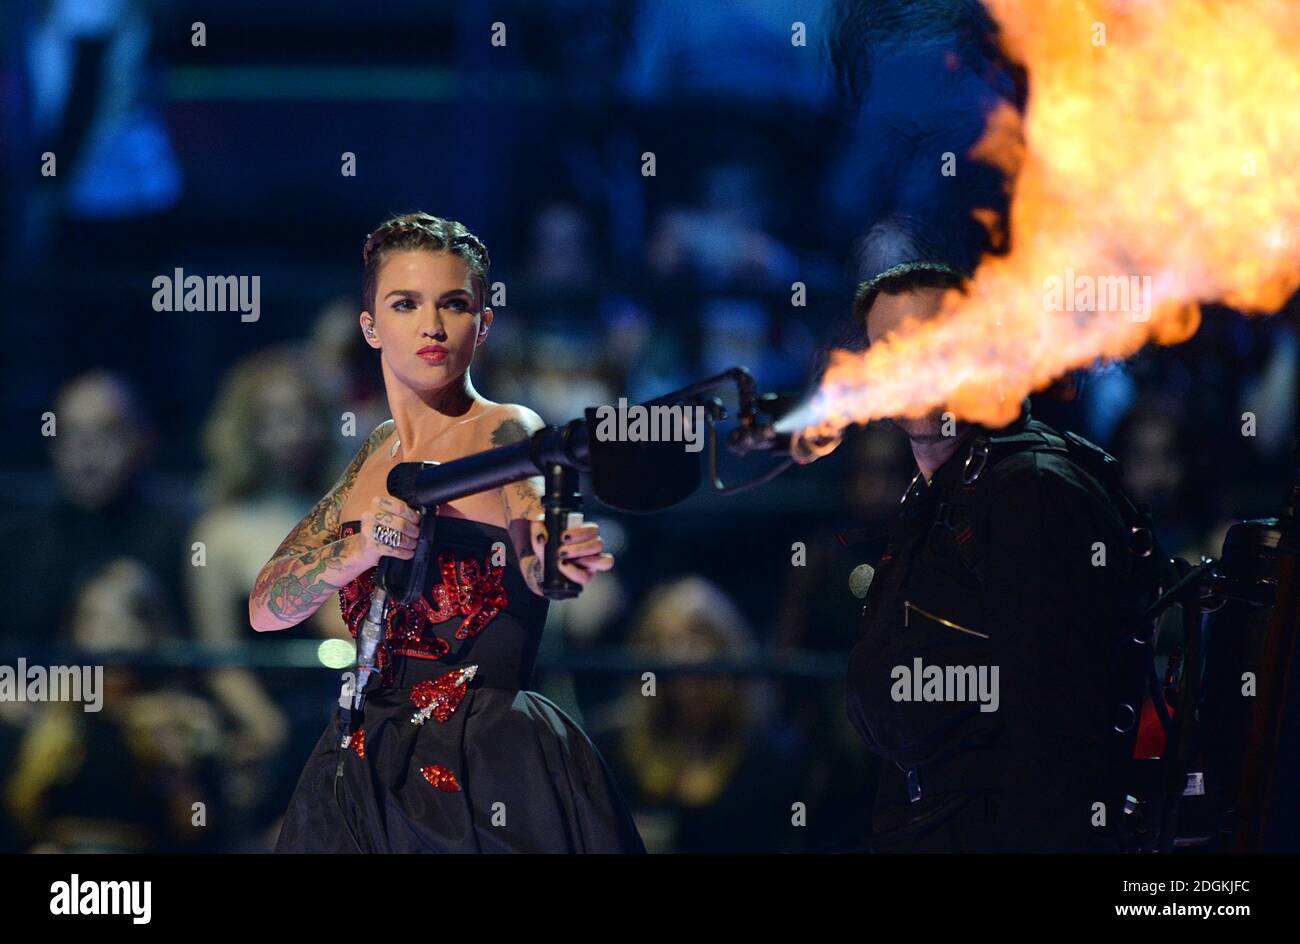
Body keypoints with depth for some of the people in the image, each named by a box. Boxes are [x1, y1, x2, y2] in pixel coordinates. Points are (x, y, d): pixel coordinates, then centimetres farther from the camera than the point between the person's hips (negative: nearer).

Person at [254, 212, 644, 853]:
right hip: (365, 774, 5)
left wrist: (566, 555, -54)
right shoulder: (378, 454, 9)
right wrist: (363, 548, -22)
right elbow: (266, 606, -1)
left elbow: (541, 567, -28)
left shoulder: (507, 435, -8)